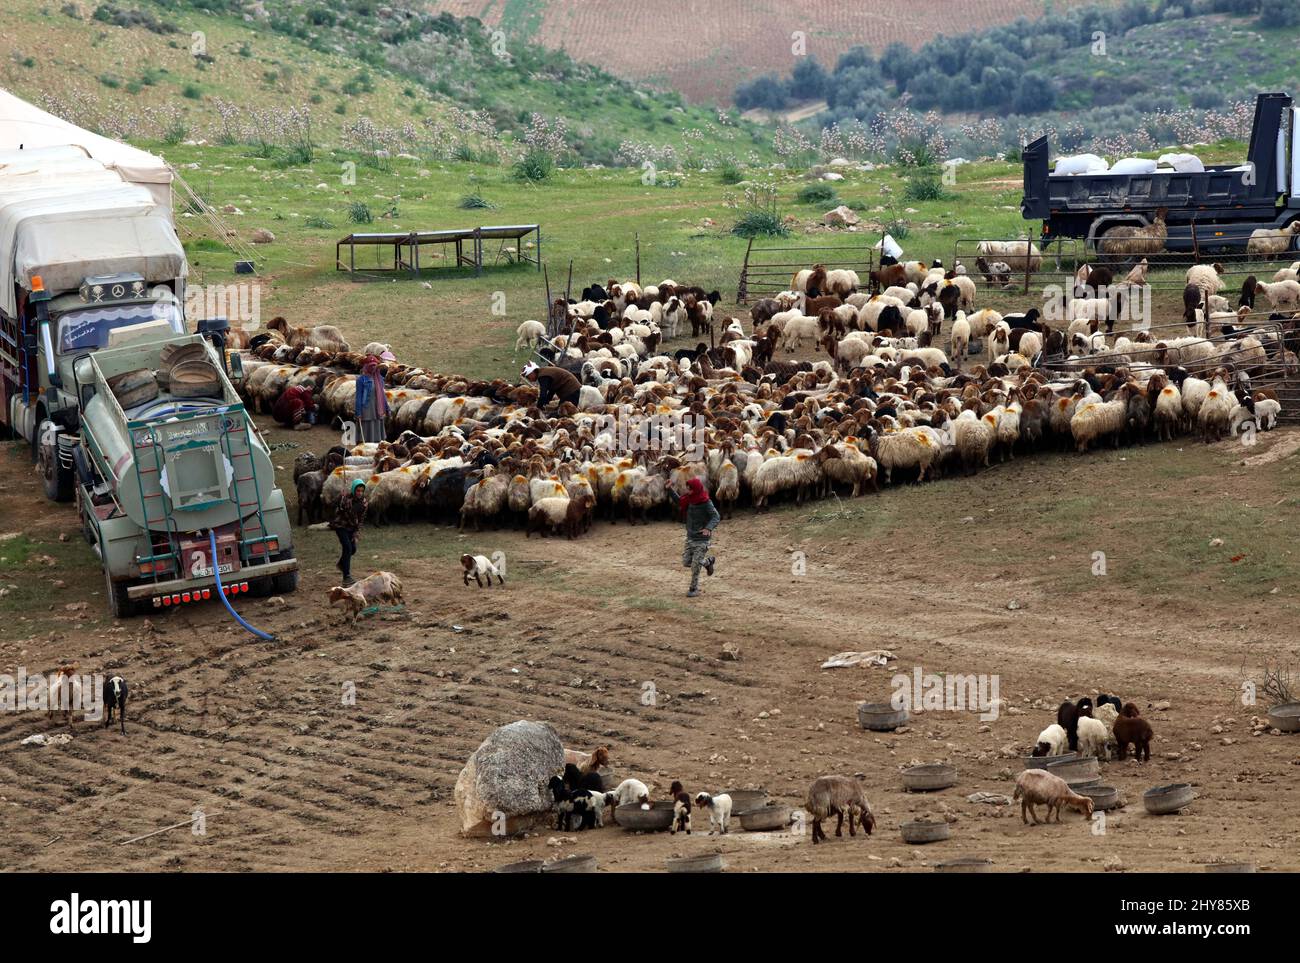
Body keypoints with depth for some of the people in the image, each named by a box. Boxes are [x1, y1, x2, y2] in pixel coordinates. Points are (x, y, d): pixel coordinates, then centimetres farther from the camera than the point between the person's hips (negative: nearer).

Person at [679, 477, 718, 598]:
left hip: (702, 539, -7)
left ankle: (694, 589, 7)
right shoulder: (689, 500, 0)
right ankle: (708, 561, 31)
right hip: (690, 537, 7)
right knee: (686, 562, 7)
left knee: (695, 565, -8)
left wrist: (708, 528, -42)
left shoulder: (706, 503, -18)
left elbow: (716, 517, -24)